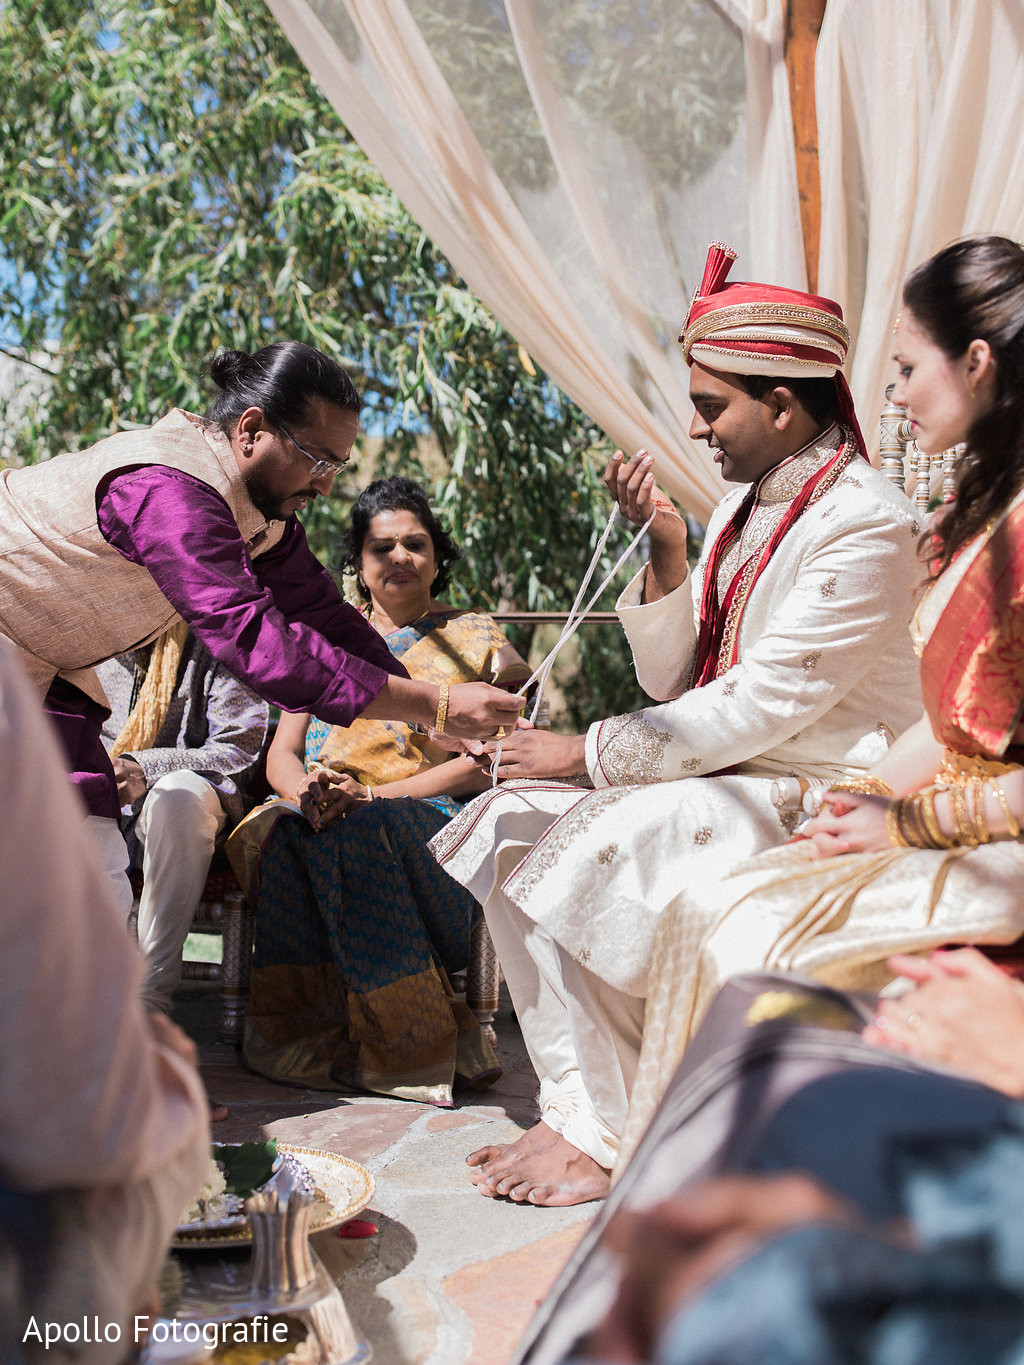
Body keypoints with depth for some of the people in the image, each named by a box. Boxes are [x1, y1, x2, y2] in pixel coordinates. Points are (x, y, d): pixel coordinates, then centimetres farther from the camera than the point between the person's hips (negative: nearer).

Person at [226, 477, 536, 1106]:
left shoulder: (475, 635, 12)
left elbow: (490, 759, -2)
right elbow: (282, 754, 14)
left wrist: (372, 794, -15)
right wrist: (309, 791, -13)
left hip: (434, 820, -3)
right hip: (320, 812, 3)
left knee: (357, 833, -37)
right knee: (277, 833, -33)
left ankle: (418, 1048, -27)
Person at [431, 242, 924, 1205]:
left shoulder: (864, 522, -15)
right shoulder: (745, 505, 11)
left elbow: (764, 703, -21)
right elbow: (674, 681, 10)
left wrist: (591, 752, -17)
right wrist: (666, 551, -4)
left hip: (817, 795, -8)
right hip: (727, 771, 9)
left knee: (584, 849, -23)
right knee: (513, 824, -8)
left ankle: (603, 1137, -5)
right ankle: (579, 1110, -7)